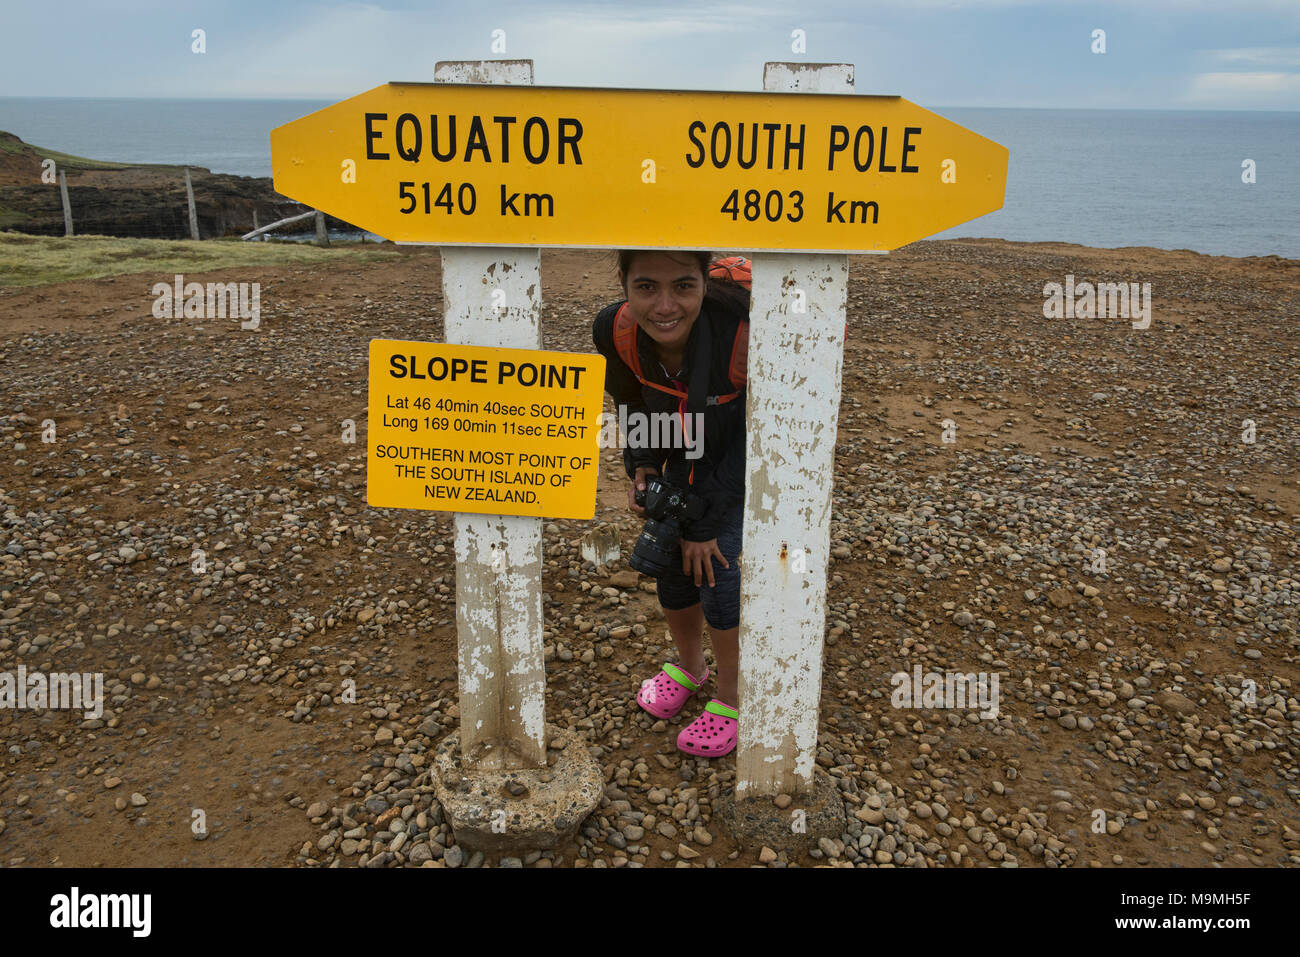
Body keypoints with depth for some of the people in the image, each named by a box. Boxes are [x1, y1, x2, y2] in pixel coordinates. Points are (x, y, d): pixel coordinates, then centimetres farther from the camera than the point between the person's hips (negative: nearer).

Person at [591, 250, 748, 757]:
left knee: (719, 566, -9)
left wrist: (706, 524, -20)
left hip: (745, 459, -4)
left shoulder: (742, 330, -39)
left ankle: (731, 699, 15)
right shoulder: (612, 330, -27)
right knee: (673, 561, 9)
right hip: (687, 452, 4)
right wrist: (643, 465, -15)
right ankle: (688, 665, 38)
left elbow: (754, 445, -25)